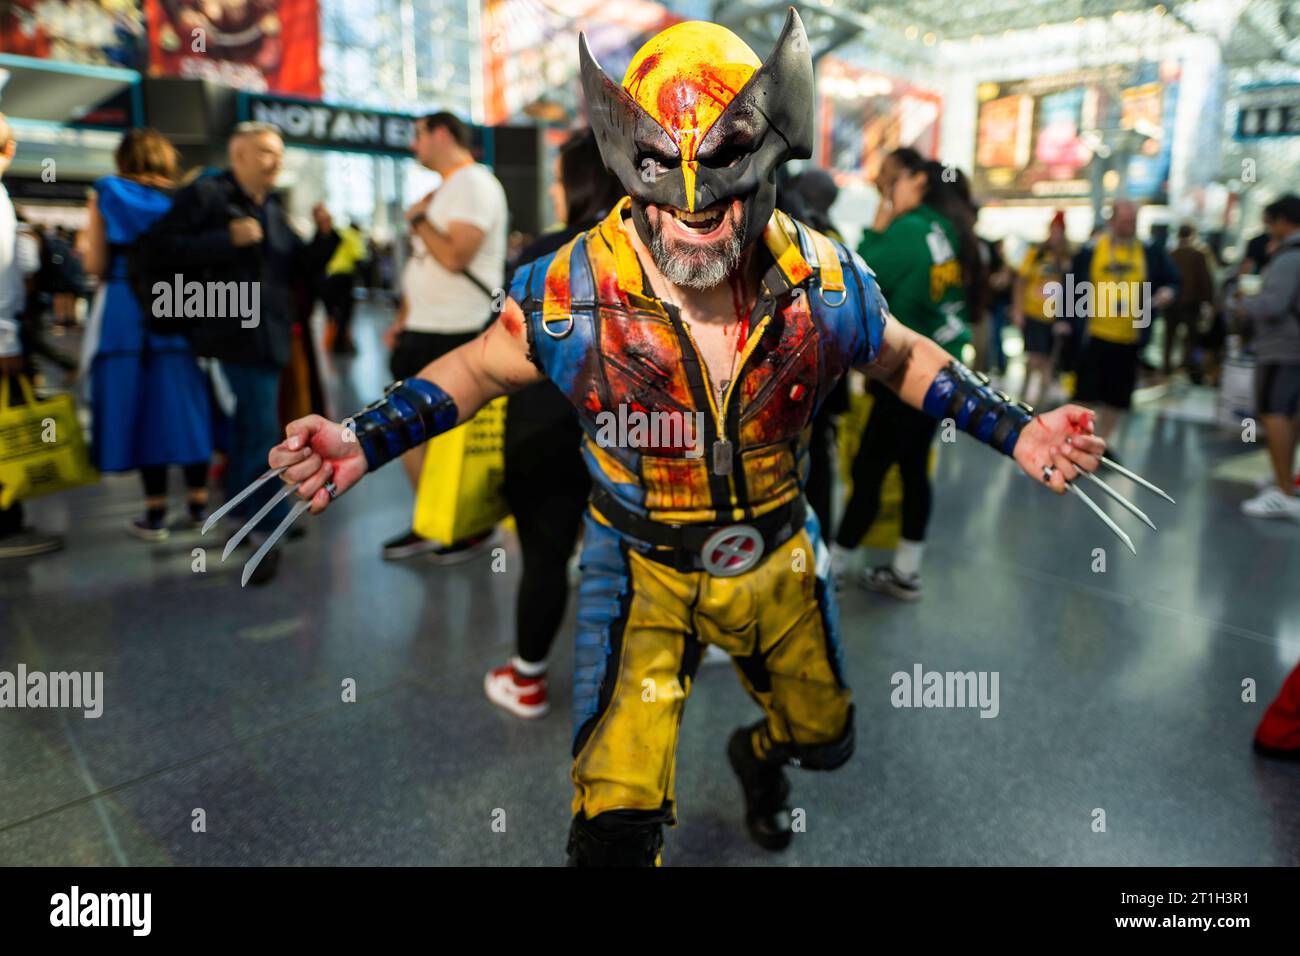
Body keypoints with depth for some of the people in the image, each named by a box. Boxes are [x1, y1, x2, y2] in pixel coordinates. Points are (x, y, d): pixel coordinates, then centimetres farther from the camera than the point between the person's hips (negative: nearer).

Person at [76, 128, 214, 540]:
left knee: (138, 404, 1)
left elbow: (96, 264, -4)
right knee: (183, 401, 7)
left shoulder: (105, 195, 3)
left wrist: (85, 244, 18)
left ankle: (155, 513, 4)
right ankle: (198, 501, 11)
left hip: (124, 310, -1)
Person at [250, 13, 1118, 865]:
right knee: (616, 825, -7)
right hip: (643, 567, -3)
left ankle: (759, 755, 65)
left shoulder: (821, 281, -17)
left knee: (824, 736, 28)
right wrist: (366, 443, -16)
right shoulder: (574, 291, -22)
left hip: (778, 556, 3)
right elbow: (481, 367, -4)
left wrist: (1014, 432, -6)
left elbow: (902, 356, 3)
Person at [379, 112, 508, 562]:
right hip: (421, 330, 10)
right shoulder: (443, 189, 18)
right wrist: (403, 319, 15)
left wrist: (418, 219, -9)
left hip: (456, 336, -10)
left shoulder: (473, 184, -11)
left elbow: (454, 256, -24)